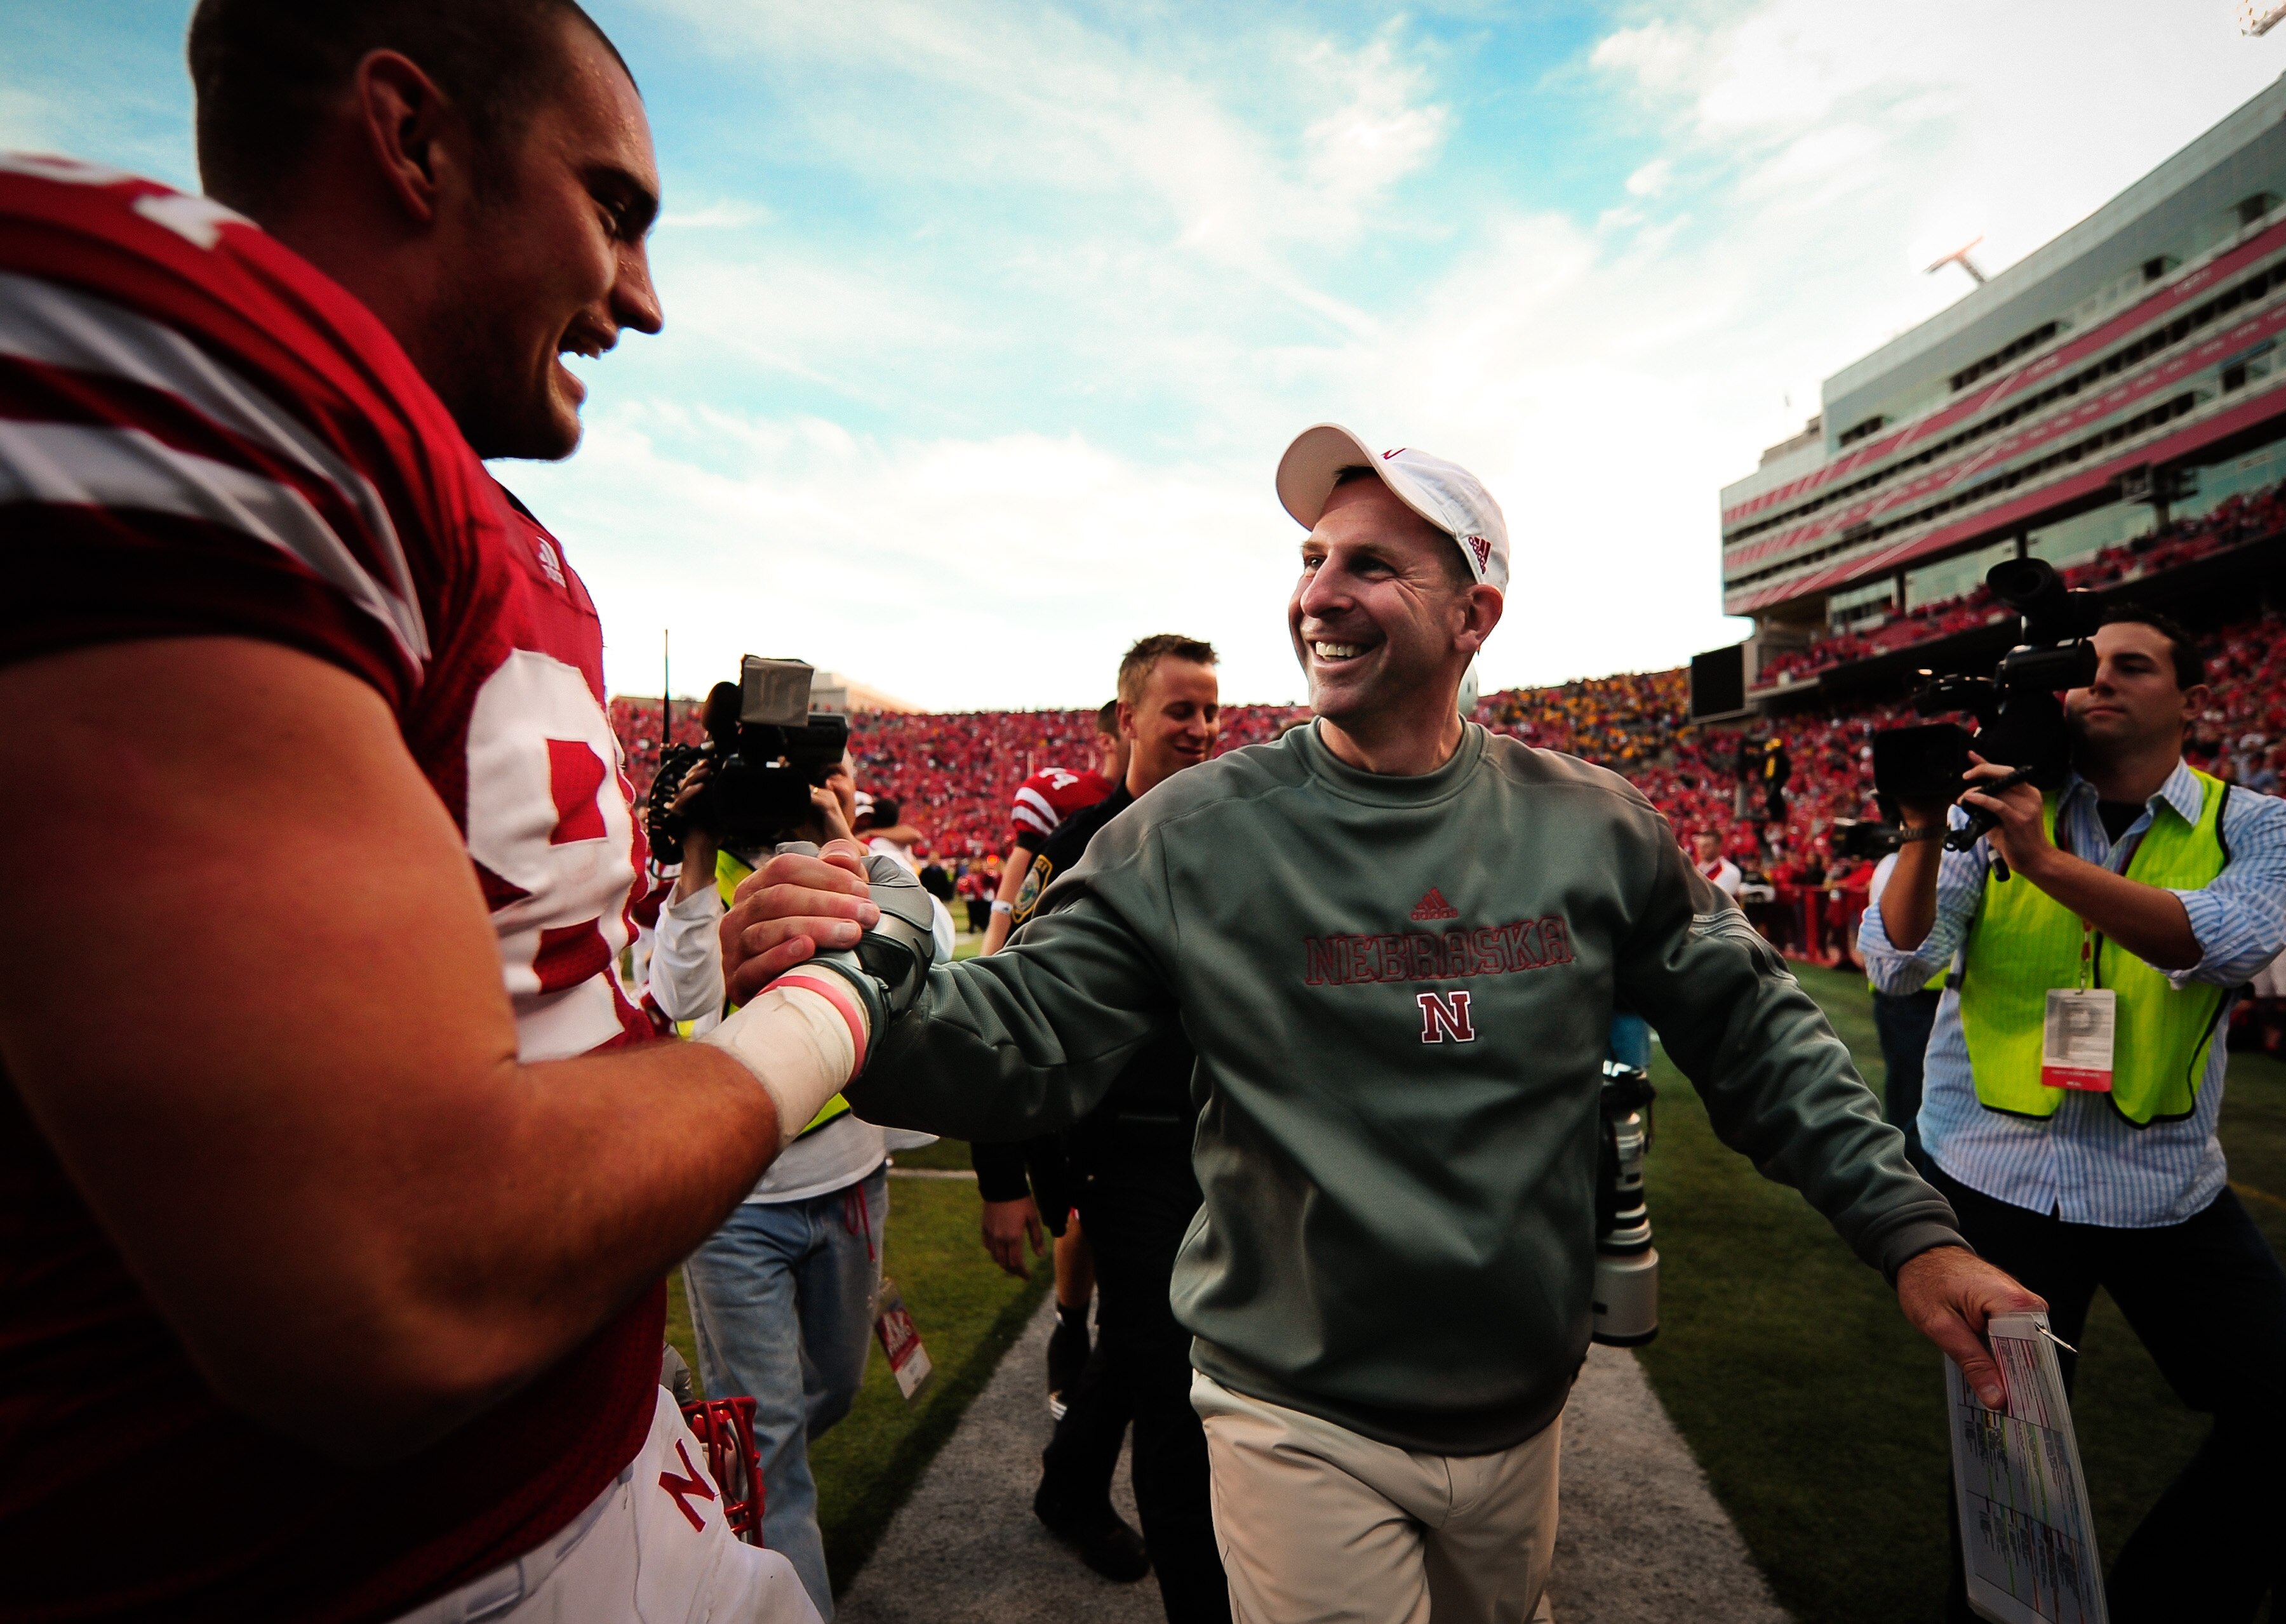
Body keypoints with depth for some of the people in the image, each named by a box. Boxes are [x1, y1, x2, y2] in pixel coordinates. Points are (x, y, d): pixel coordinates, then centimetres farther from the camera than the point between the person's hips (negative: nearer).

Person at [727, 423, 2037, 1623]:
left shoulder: (1595, 831, -6)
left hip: (1526, 1410, 5)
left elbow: (1756, 1034, 2)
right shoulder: (1193, 836, -16)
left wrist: (1911, 1227, -4)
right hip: (1301, 1424, -4)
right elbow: (1026, 1041, -19)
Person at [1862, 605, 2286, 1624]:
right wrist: (1924, 834, -25)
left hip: (2168, 1184, 1)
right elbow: (1898, 966, -12)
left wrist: (2046, 860, -34)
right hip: (1998, 1171, -1)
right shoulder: (1999, 810, -3)